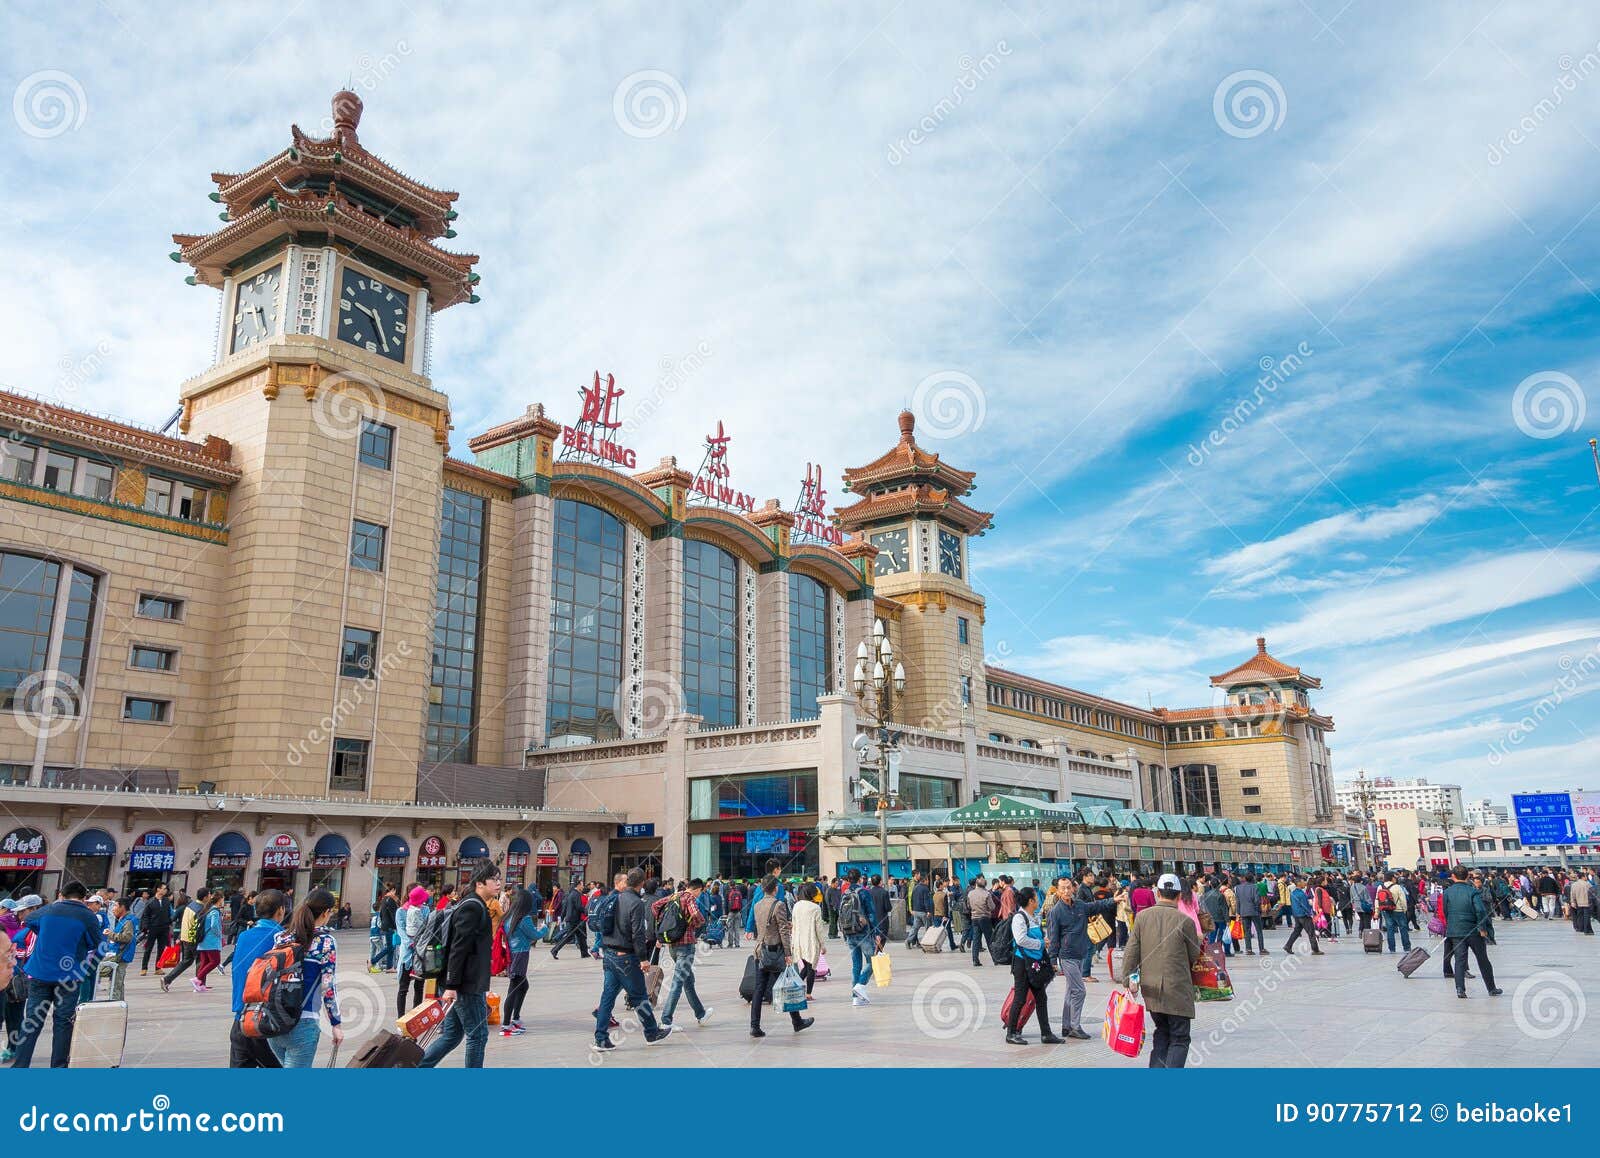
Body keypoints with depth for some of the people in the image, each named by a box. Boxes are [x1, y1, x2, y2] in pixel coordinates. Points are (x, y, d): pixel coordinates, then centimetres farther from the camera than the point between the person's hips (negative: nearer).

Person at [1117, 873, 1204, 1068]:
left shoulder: (1143, 916, -1)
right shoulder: (1185, 921, -10)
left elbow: (1131, 952, 1)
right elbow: (1195, 956, 1)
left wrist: (1128, 980, 7)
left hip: (1151, 989, 4)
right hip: (1178, 989, -4)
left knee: (1161, 1033, 20)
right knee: (1179, 1039, 4)